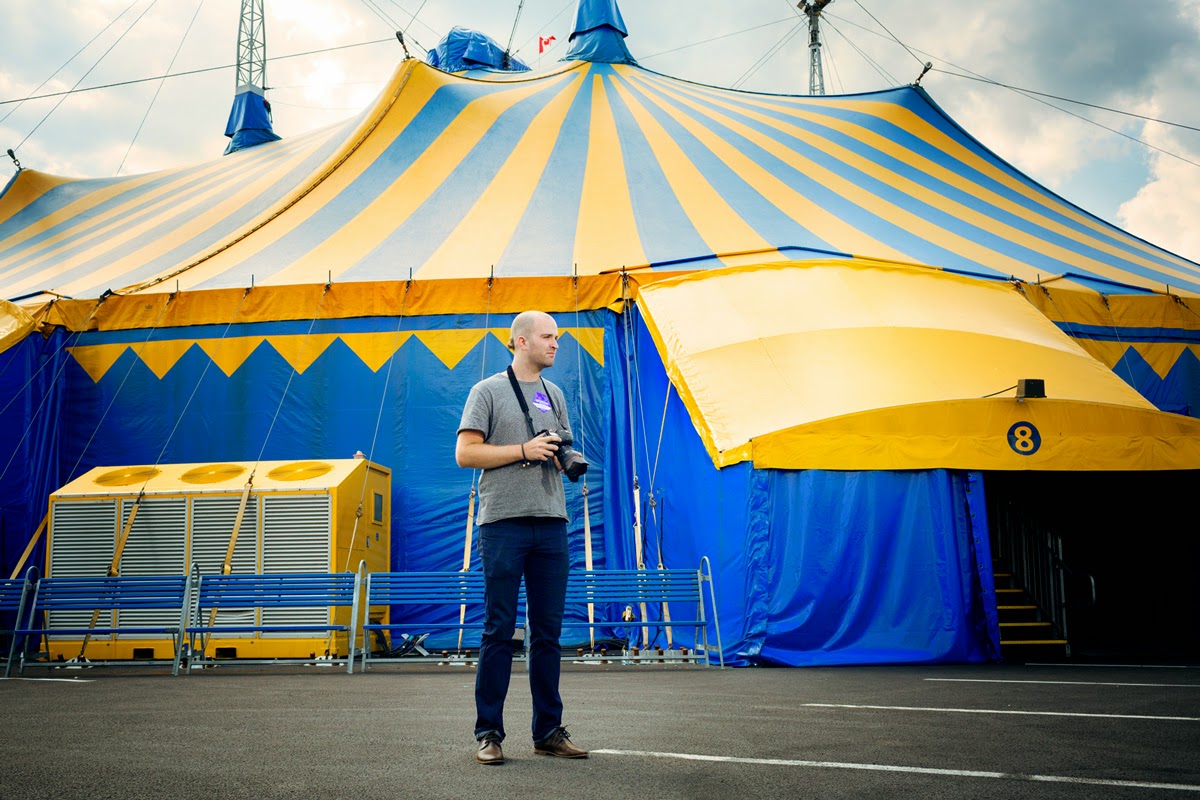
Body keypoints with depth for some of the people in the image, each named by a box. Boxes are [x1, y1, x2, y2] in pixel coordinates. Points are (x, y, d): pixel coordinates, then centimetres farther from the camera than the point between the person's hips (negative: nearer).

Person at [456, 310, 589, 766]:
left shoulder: (555, 395, 18)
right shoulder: (488, 390, 1)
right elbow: (465, 453, -6)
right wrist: (523, 450, -12)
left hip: (551, 523, 5)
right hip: (503, 522, -5)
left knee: (548, 631, 8)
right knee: (499, 630, -2)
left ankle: (548, 731, 16)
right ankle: (488, 732, 6)